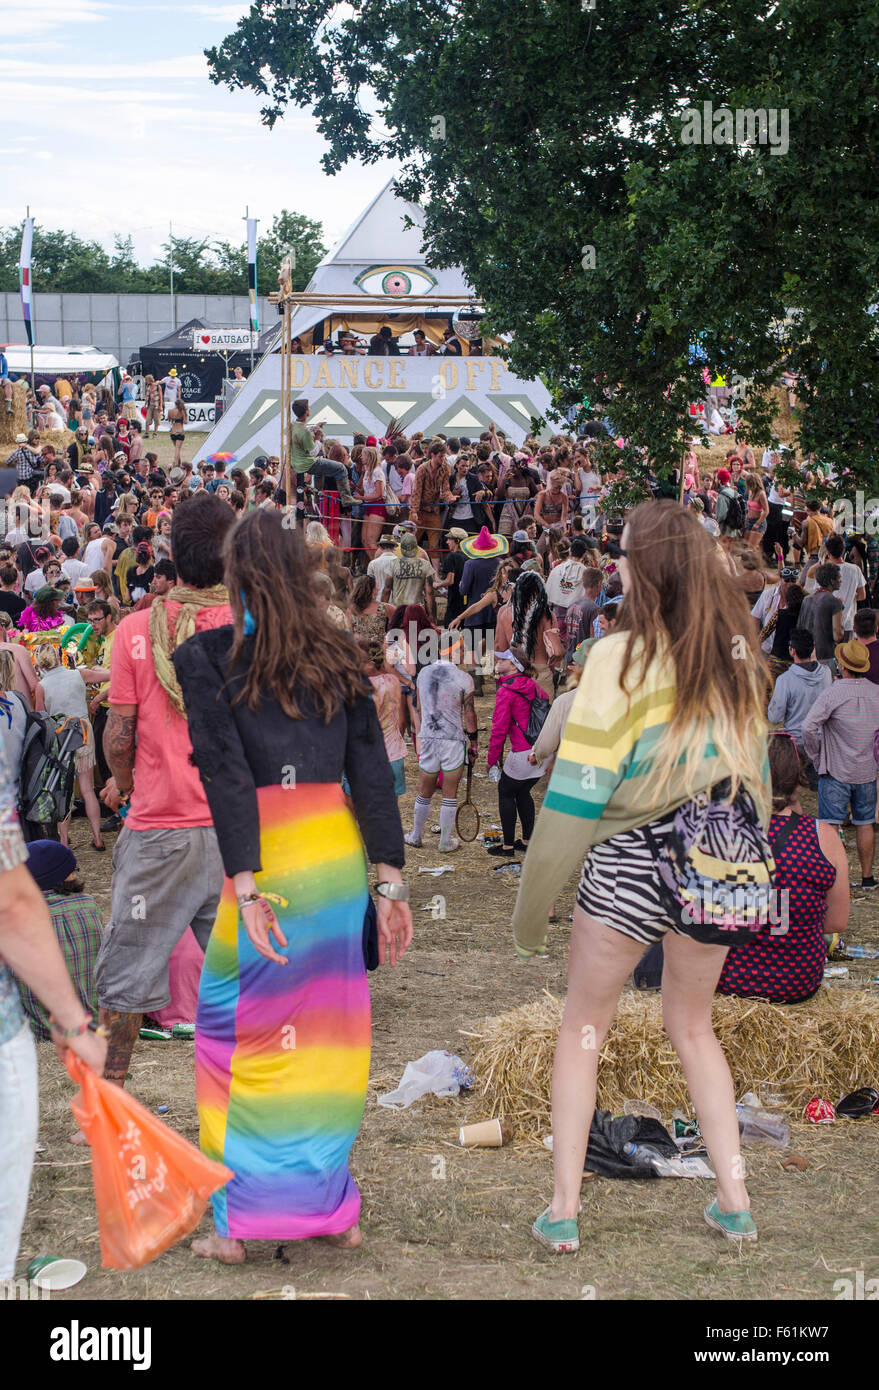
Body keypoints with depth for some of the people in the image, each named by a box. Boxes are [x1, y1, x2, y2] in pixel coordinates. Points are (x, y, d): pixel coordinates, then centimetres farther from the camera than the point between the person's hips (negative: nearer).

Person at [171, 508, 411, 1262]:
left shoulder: (206, 657, -3)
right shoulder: (338, 657, 8)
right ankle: (334, 1206, 20)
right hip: (339, 849, 4)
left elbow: (226, 774, -11)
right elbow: (373, 773, 5)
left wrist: (245, 886, -14)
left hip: (266, 856, -4)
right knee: (328, 1028, 13)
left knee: (239, 1028, 6)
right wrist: (390, 881, 7)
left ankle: (239, 1220, 9)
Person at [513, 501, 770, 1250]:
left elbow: (576, 793, -16)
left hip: (630, 864, -5)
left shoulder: (623, 656, -14)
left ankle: (563, 1210, 11)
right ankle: (735, 1199, 20)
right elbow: (756, 773, 11)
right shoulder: (736, 657, 3)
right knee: (693, 1027, 22)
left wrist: (531, 906, -9)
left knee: (582, 1032, 12)